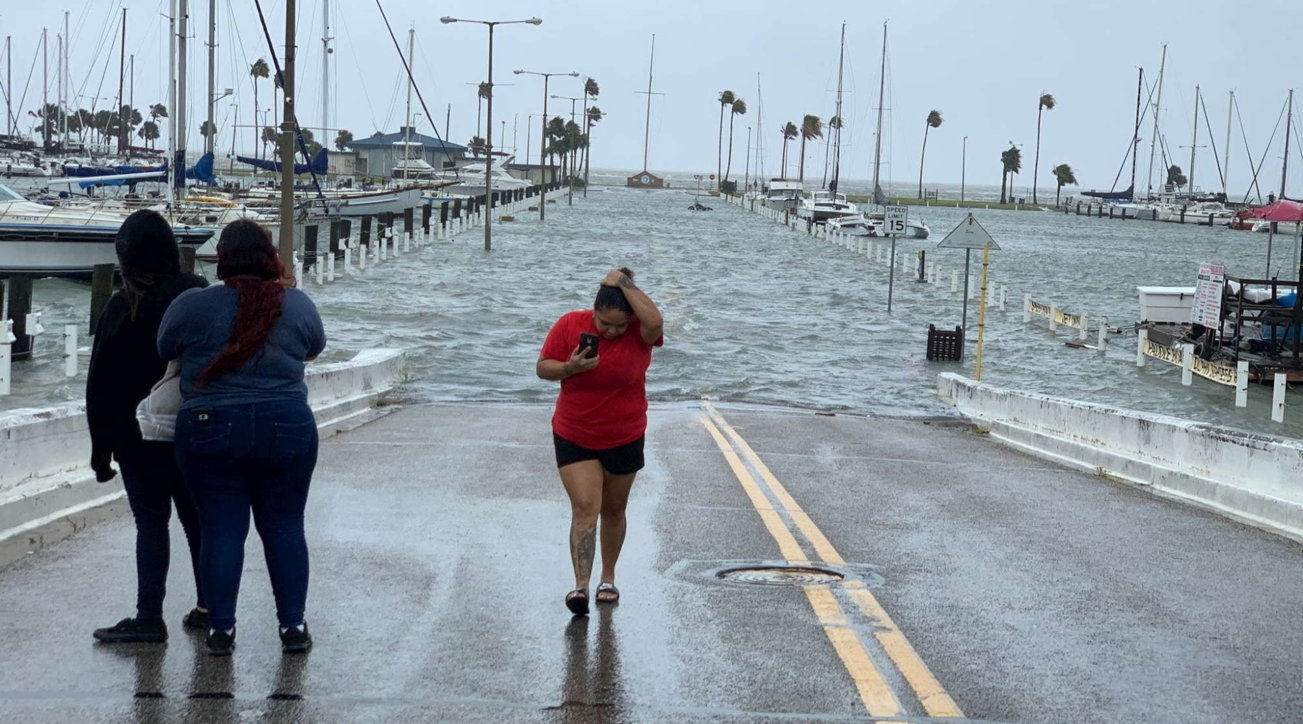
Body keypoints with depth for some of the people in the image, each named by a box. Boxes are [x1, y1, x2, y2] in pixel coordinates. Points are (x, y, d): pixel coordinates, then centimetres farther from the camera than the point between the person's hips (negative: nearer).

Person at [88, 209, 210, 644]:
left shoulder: (122, 308, -9)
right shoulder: (200, 295, -2)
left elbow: (101, 387, -6)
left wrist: (101, 452, -1)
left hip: (141, 436, -3)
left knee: (151, 522, 0)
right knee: (198, 517, 12)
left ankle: (149, 618, -1)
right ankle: (209, 607, 19)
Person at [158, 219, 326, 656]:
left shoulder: (192, 306, -7)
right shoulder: (298, 305, -1)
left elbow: (163, 352, 7)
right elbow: (315, 347, 15)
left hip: (210, 431, -1)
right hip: (287, 429, 2)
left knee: (221, 529, 6)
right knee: (285, 527, 10)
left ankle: (221, 628, 9)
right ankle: (293, 625, 13)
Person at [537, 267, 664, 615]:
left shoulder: (639, 332, -13)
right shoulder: (570, 325, -10)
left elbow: (655, 321, -38)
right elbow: (543, 367, -3)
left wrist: (624, 283, -31)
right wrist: (571, 368, -23)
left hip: (624, 439, 1)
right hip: (573, 437, -1)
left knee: (613, 510, 15)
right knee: (584, 507, -13)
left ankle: (608, 577, 33)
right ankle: (581, 586, -18)